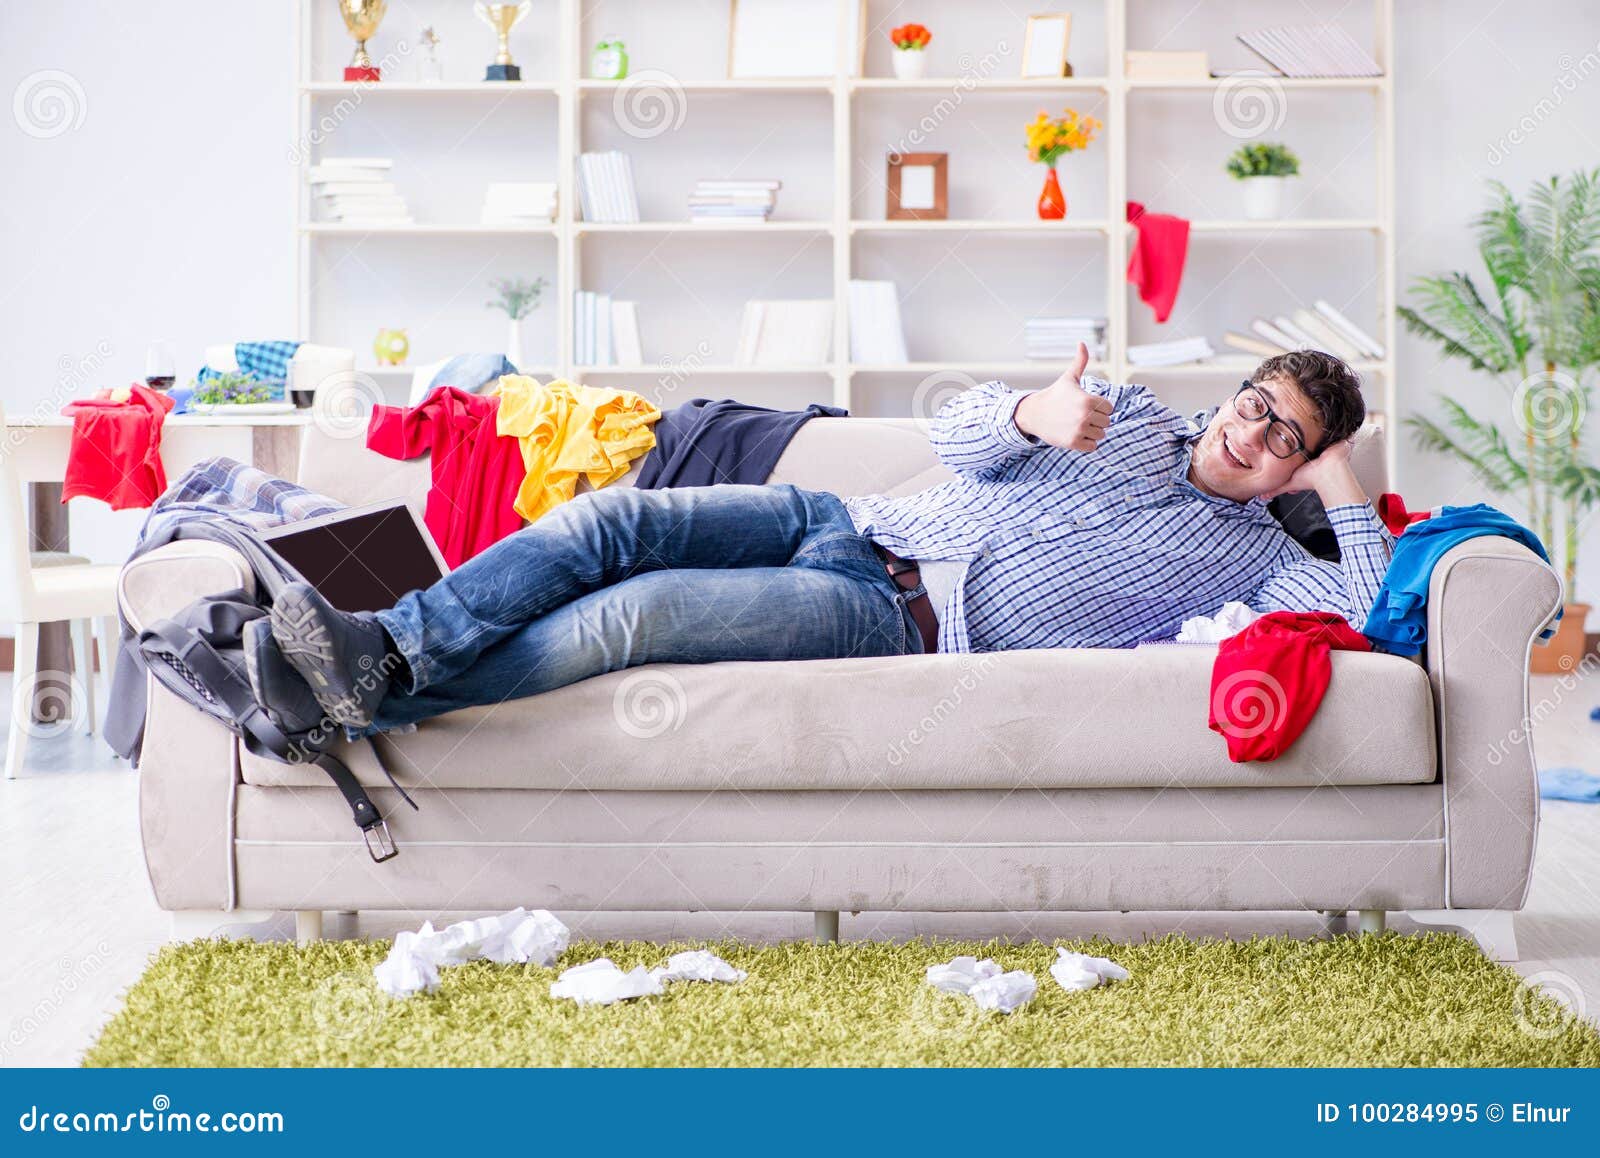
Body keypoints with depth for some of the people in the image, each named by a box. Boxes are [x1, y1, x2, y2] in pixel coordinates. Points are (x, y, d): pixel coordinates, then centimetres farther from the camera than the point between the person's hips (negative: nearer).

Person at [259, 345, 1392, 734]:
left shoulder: (1252, 552, 11)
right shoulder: (1132, 413, 20)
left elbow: (1372, 610, -5)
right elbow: (961, 429, 10)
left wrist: (1339, 483, 0)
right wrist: (1036, 415, -12)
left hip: (900, 622, -5)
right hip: (848, 523, 5)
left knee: (636, 611, -23)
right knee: (609, 519, -18)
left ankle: (378, 697, -19)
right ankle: (389, 644, -18)